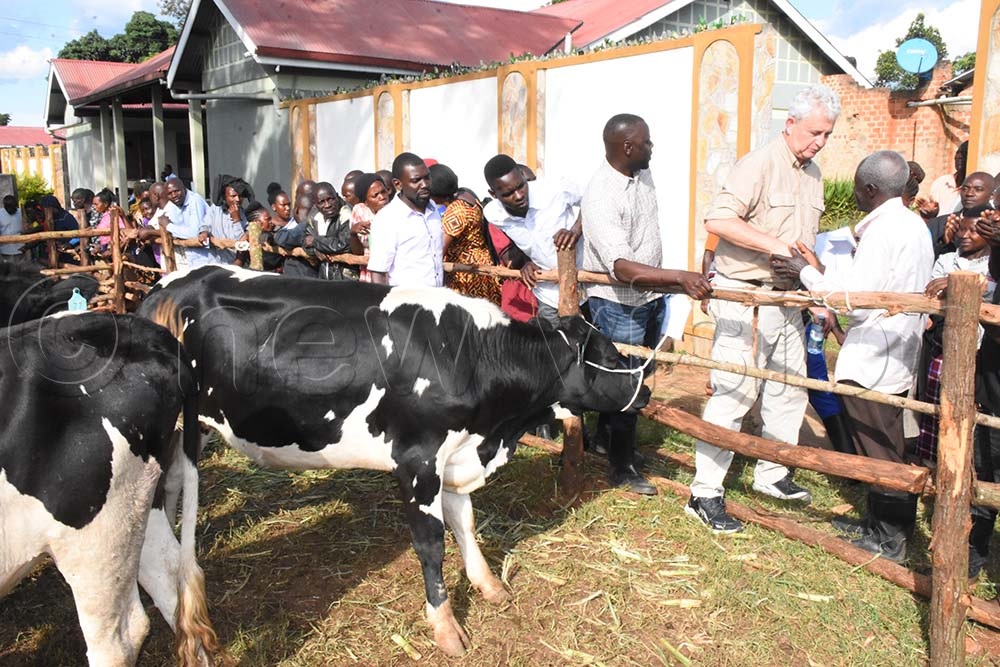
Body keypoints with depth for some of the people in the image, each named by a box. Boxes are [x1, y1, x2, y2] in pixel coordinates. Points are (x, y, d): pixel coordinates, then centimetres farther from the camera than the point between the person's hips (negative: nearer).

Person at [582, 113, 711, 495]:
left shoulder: (642, 174, 1)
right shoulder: (601, 196, -28)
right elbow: (622, 268, -37)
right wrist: (679, 277, -44)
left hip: (651, 297, 9)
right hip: (618, 305, -9)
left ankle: (605, 436, 43)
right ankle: (622, 468, 21)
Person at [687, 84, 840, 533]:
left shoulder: (812, 174, 15)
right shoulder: (760, 164, -13)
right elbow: (718, 219, -25)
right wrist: (775, 245, -27)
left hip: (787, 300, 9)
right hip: (745, 298, -9)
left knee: (790, 388, 15)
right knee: (734, 393, -8)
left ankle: (771, 474, 32)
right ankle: (705, 495, 0)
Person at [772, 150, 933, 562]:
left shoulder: (882, 230, -19)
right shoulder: (913, 225, 11)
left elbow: (858, 298, -21)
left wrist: (807, 273, -9)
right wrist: (821, 273, 9)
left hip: (871, 360, -10)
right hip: (896, 355, 10)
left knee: (878, 449, 1)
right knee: (886, 446, 18)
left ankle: (889, 538, 13)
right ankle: (883, 523, 31)